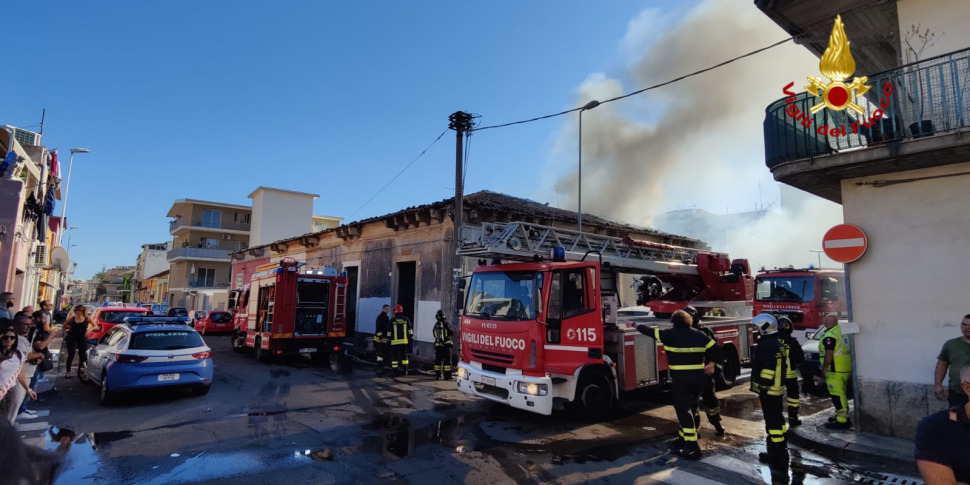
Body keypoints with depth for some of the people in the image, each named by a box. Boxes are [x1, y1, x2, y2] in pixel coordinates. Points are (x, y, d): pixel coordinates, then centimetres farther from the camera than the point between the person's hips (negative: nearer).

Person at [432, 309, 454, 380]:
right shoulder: (445, 324, -11)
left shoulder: (435, 325, 6)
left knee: (438, 360, 14)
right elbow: (451, 332, -9)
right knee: (447, 360, -2)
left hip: (438, 345, 5)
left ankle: (437, 375, 18)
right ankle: (447, 376, -4)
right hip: (446, 344, -5)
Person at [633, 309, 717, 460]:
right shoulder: (699, 335, 7)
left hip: (681, 378, -6)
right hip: (698, 377, 6)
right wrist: (711, 363, 22)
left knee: (683, 410, -2)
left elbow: (650, 332, 3)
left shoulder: (670, 334, -6)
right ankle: (684, 439, 29)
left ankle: (692, 448, -4)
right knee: (689, 409, 18)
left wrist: (635, 325, 16)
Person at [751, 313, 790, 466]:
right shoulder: (778, 343, 13)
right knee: (777, 417, 20)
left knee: (772, 420, -4)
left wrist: (762, 388, -21)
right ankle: (781, 448, 32)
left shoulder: (767, 344, -20)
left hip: (768, 390, -11)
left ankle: (777, 453, 2)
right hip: (777, 387, 11)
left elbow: (767, 369, -25)